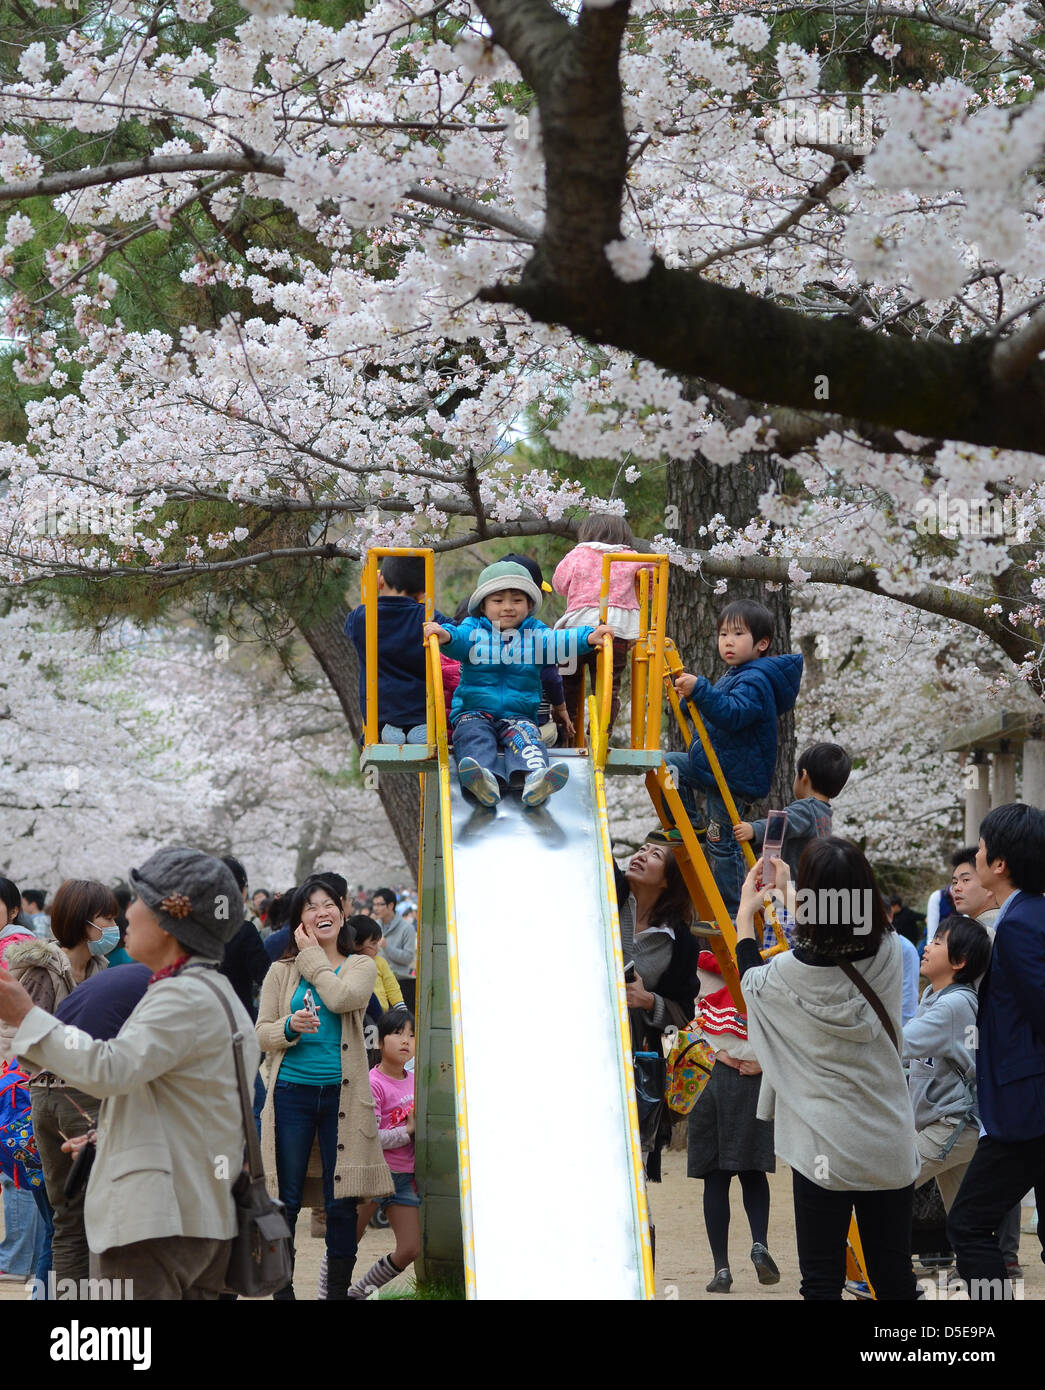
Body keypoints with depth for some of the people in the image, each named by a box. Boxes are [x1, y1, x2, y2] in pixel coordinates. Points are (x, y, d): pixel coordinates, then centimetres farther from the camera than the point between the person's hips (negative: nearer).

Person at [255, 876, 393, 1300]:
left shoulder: (361, 966, 6)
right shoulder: (282, 971, 7)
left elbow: (341, 999, -16)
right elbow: (261, 1034, 5)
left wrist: (312, 956, -4)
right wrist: (289, 1027, -16)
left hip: (341, 1092, 0)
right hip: (292, 1091, 1)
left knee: (341, 1202, 2)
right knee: (286, 1201, 4)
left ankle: (338, 1291, 13)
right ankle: (281, 1290, 16)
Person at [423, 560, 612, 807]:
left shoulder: (534, 633, 12)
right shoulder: (474, 629, 9)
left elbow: (558, 640, -7)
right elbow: (460, 639, -13)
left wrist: (589, 637, -27)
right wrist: (445, 635, -39)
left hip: (518, 715, 1)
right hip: (474, 712, -1)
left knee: (526, 737, -29)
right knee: (475, 737, -30)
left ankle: (534, 779, -58)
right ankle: (486, 780, -58)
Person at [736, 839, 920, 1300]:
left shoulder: (793, 972, -18)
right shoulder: (888, 953, -7)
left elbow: (751, 981, 8)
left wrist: (745, 915, 24)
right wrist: (787, 894, 31)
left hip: (825, 1148, -4)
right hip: (891, 1142, 4)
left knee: (822, 1280, 5)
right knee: (894, 1278, 13)